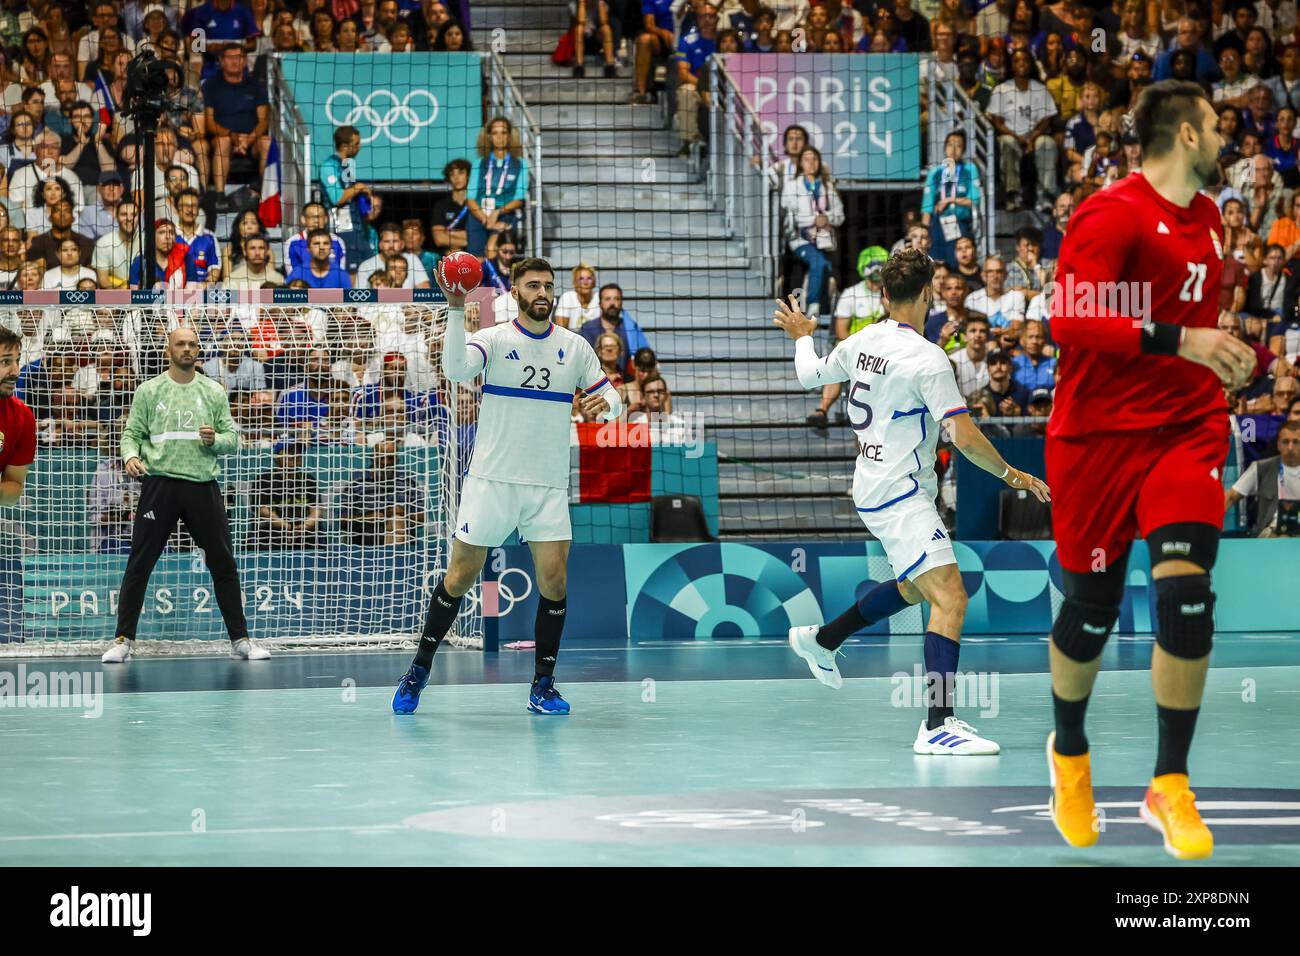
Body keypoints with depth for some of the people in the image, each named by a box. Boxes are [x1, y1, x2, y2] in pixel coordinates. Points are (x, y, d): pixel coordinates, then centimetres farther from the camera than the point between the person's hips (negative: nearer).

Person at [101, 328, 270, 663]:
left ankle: (240, 640, 12)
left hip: (203, 485, 2)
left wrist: (215, 440, -12)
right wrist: (131, 456, -17)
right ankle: (123, 640, 4)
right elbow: (132, 433, 3)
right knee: (139, 564, -2)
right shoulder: (149, 391, 5)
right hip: (160, 483, -2)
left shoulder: (213, 392, 10)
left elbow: (232, 439, 9)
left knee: (224, 565, 4)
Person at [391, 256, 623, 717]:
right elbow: (456, 369, -23)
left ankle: (543, 686, 3)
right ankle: (420, 668, 17)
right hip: (491, 480, -2)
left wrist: (604, 403, -14)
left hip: (548, 486, 2)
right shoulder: (493, 340, -4)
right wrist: (456, 309, -34)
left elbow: (610, 395, 11)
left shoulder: (575, 347, 6)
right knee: (461, 575, 1)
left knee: (553, 576, -8)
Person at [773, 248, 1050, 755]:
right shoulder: (927, 359, -20)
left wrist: (802, 336, 42)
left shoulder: (863, 342, 3)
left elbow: (811, 374, 22)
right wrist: (1012, 475, -7)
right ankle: (938, 725, -28)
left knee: (918, 585, 29)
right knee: (951, 599, -18)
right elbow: (966, 438, -22)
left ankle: (822, 638, 43)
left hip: (872, 486, 9)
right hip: (901, 496, -9)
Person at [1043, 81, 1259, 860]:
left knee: (1186, 594, -15)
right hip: (1103, 434, -5)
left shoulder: (1208, 218, 12)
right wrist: (1179, 339, -29)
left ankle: (1170, 787, -5)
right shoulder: (1112, 216, -12)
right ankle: (1069, 753, 35)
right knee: (1091, 609, 6)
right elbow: (1070, 320, -24)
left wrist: (1241, 356, 16)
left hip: (1187, 428, 5)